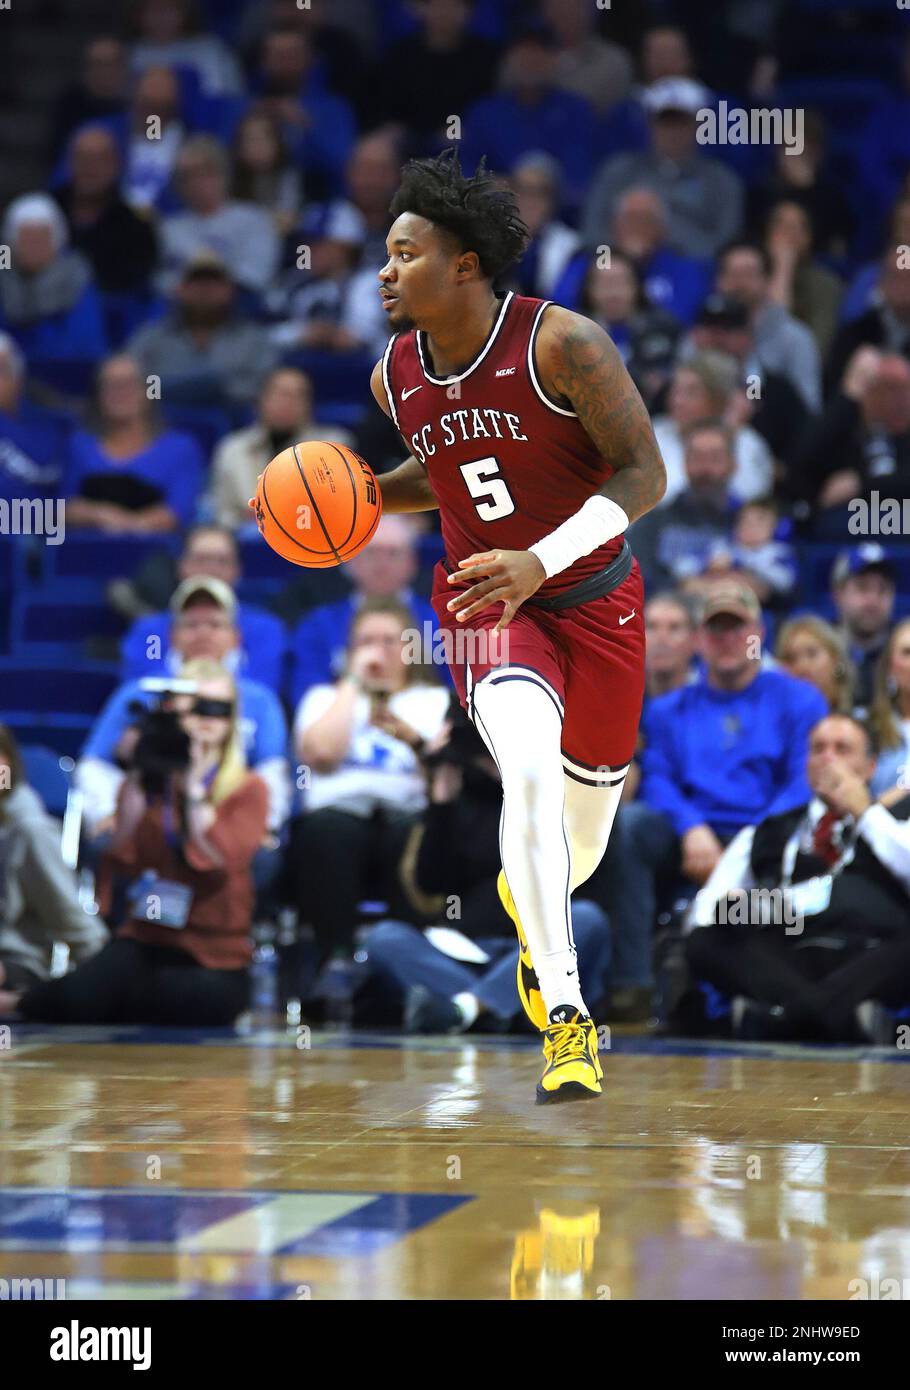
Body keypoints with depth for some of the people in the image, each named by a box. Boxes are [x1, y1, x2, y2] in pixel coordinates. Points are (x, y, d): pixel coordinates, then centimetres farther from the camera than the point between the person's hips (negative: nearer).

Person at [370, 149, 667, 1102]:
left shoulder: (561, 343, -20)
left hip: (592, 599, -1)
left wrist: (540, 562, -32)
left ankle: (528, 899, 54)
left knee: (584, 827, 14)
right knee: (530, 766, -29)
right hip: (484, 602, 1)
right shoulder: (396, 376, -4)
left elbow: (644, 475, -20)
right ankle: (566, 1019, -29)